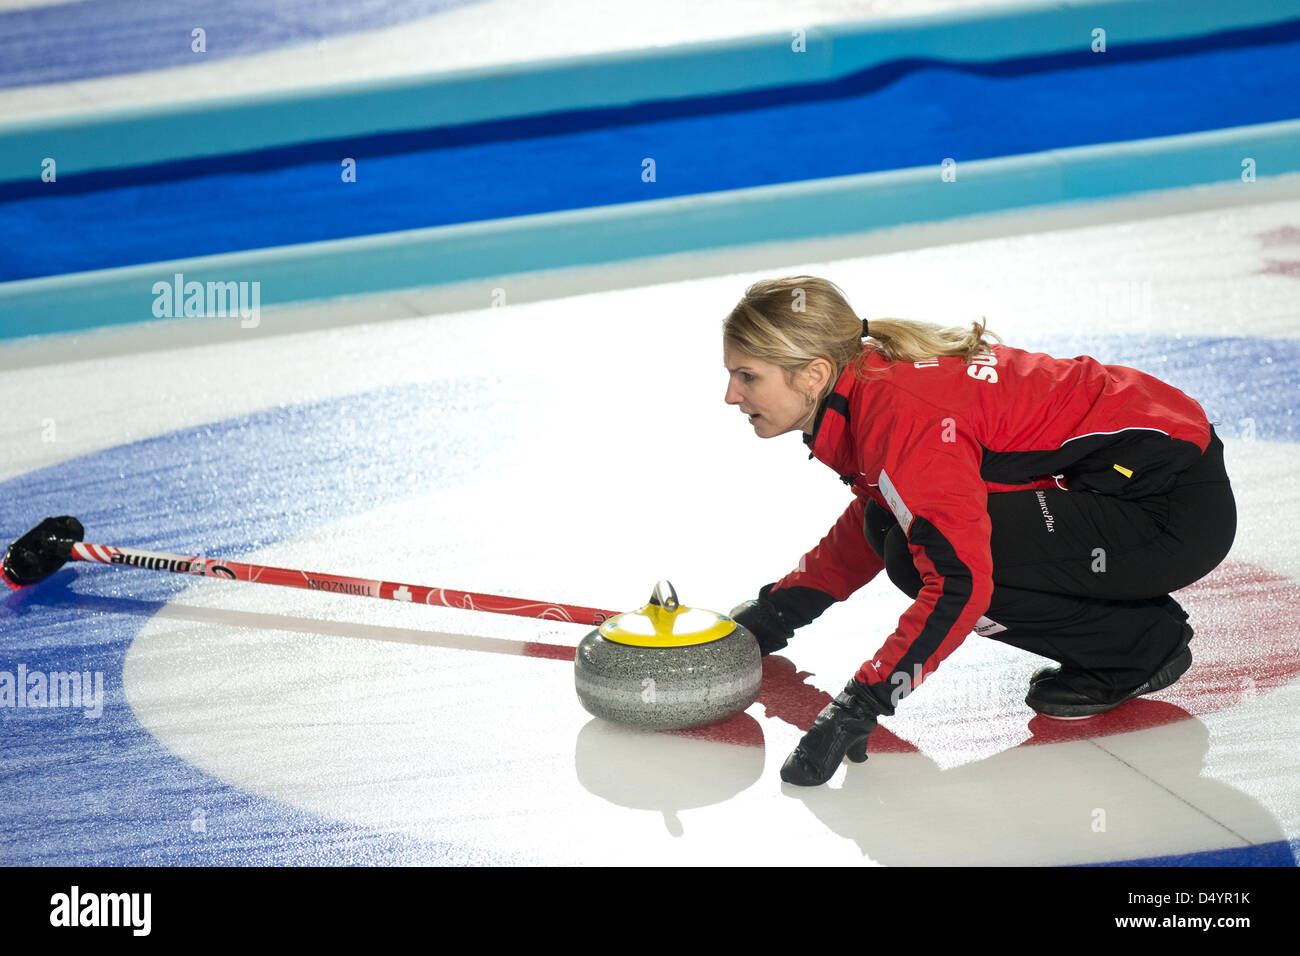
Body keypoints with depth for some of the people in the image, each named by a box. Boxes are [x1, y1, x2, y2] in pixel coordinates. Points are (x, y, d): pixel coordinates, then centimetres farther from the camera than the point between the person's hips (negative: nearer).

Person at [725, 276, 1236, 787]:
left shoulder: (902, 417, -25)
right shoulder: (870, 374, 5)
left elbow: (961, 578, -33)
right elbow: (872, 519, 21)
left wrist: (864, 700, -32)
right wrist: (779, 608, 21)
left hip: (1175, 511, -10)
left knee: (935, 551, -22)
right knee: (893, 528, 7)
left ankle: (1141, 641, -4)